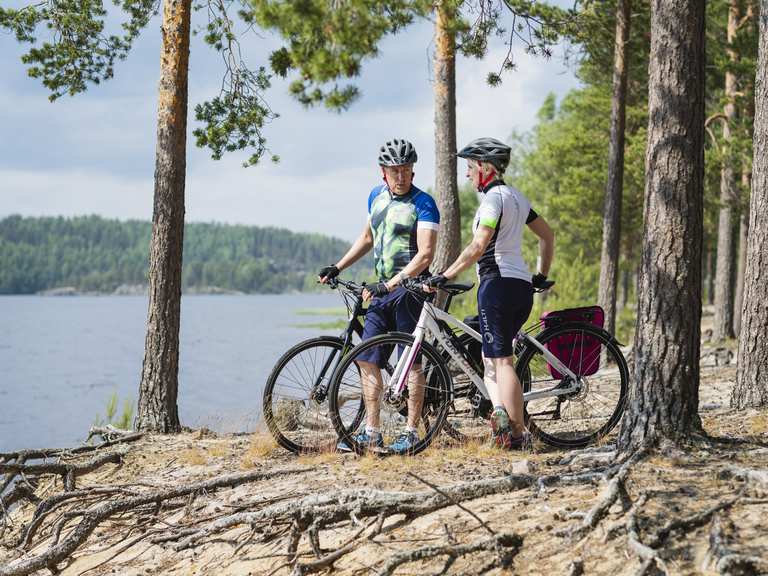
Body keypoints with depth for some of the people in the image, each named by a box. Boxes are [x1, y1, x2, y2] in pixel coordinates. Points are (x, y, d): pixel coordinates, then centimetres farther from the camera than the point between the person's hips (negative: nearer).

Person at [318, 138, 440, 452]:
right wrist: (337, 268, 20)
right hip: (383, 289, 7)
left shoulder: (423, 204, -11)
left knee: (411, 362, -4)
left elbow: (425, 254, -21)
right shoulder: (377, 196, 11)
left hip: (410, 288, -7)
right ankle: (371, 433, 10)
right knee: (367, 359, 4)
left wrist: (390, 285, -29)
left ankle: (411, 432, 2)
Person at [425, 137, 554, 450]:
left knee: (501, 361, -6)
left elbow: (478, 247, -21)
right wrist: (542, 276, 27)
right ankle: (501, 411, -1)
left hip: (498, 282, -9)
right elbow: (547, 235, 23)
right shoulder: (516, 196, 17)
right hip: (522, 285, 9)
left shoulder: (494, 197, -11)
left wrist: (445, 276, -19)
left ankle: (517, 433, -8)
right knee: (491, 355, 15)